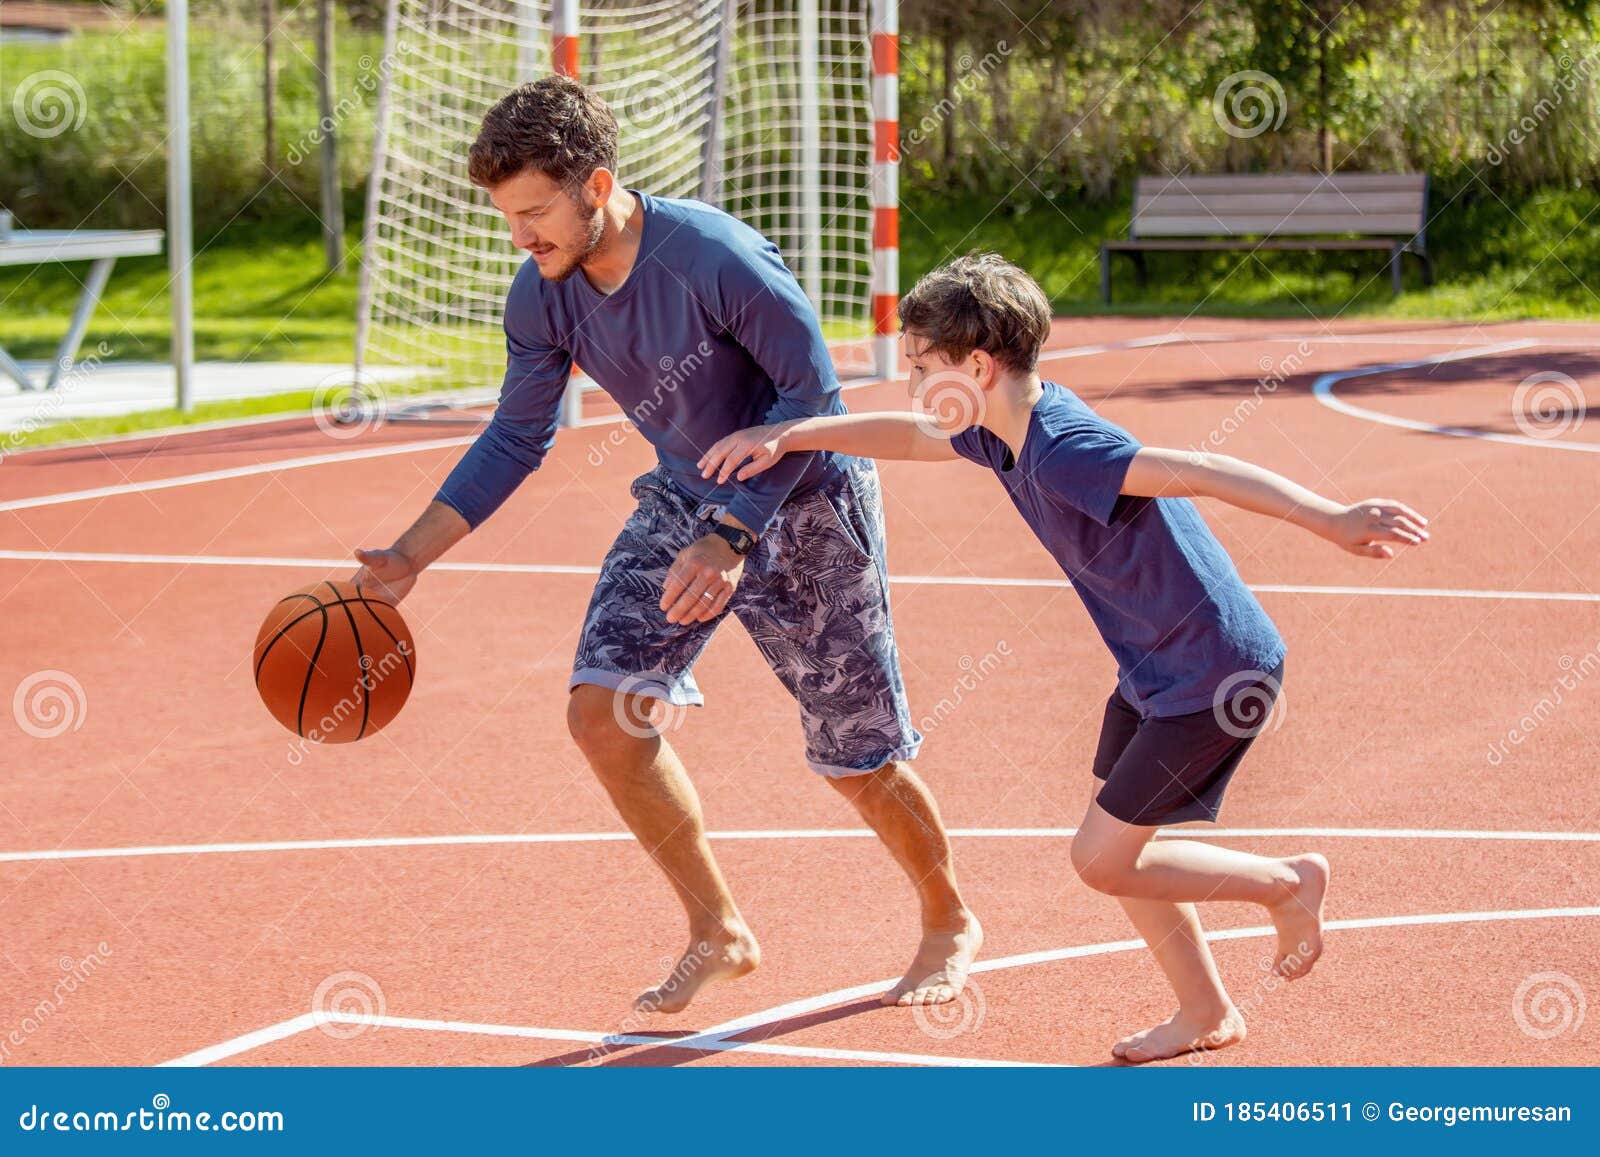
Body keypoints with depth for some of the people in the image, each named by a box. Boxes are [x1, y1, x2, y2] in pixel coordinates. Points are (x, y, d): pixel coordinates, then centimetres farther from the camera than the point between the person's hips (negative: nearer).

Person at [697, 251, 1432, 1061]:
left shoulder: (1063, 451, -27)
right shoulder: (1004, 432, 1)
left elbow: (1196, 472, -35)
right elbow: (908, 435, 19)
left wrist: (1333, 521, -42)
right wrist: (787, 436, 18)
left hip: (1215, 673, -10)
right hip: (1154, 668, 10)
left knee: (1102, 859, -3)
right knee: (1114, 847, 15)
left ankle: (1288, 882, 15)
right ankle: (1206, 1013, 27)